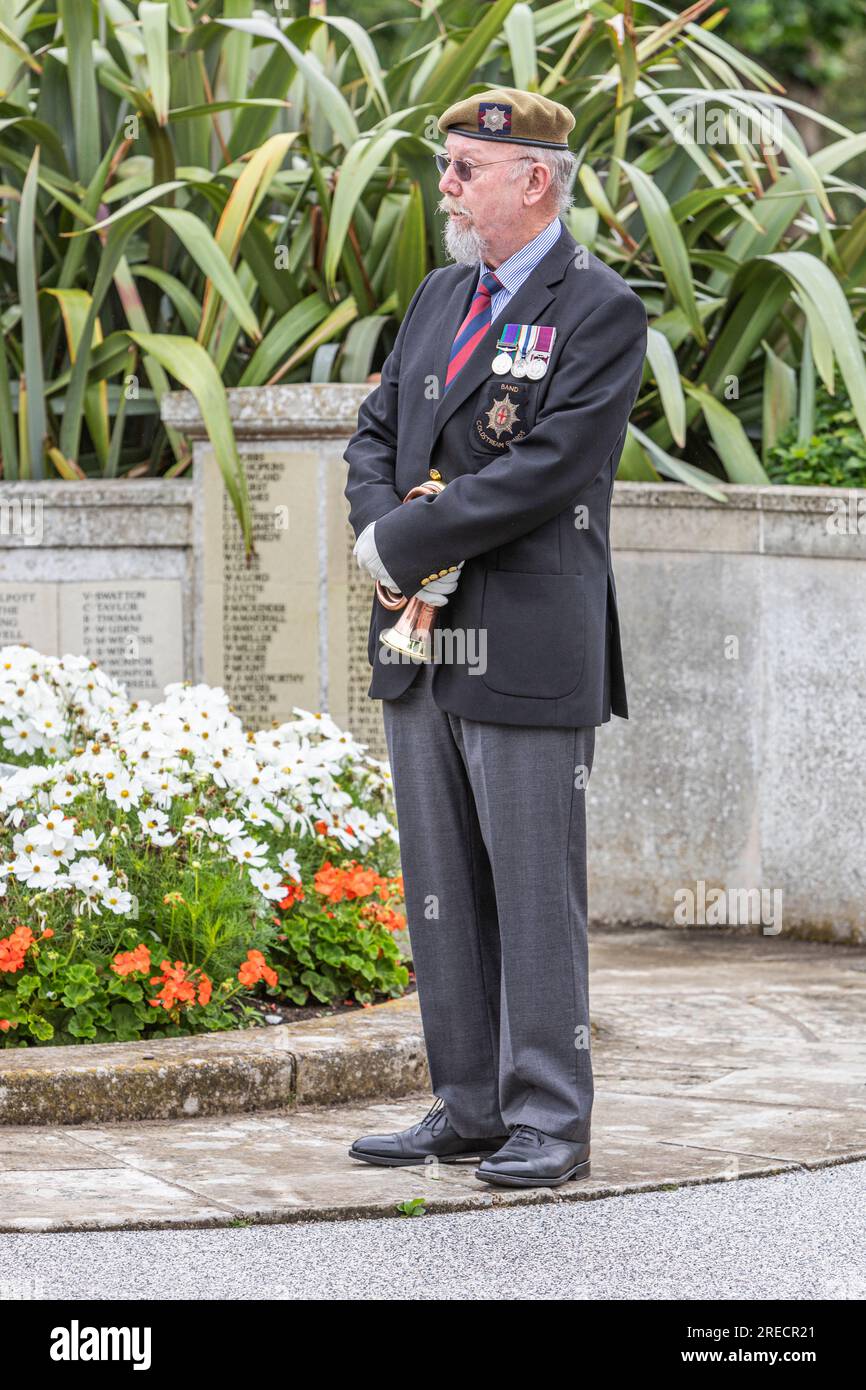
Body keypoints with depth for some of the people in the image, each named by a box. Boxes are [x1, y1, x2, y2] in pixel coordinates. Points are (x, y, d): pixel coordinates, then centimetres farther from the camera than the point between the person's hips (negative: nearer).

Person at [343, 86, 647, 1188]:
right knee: (441, 892, 11)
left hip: (529, 651, -8)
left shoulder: (600, 310, -7)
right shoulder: (440, 297, 17)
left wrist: (403, 544, -14)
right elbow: (375, 435, 17)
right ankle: (466, 1109, 19)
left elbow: (545, 471, -17)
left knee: (536, 891, -3)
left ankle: (547, 1123, 4)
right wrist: (381, 522, -5)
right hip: (420, 643, 8)